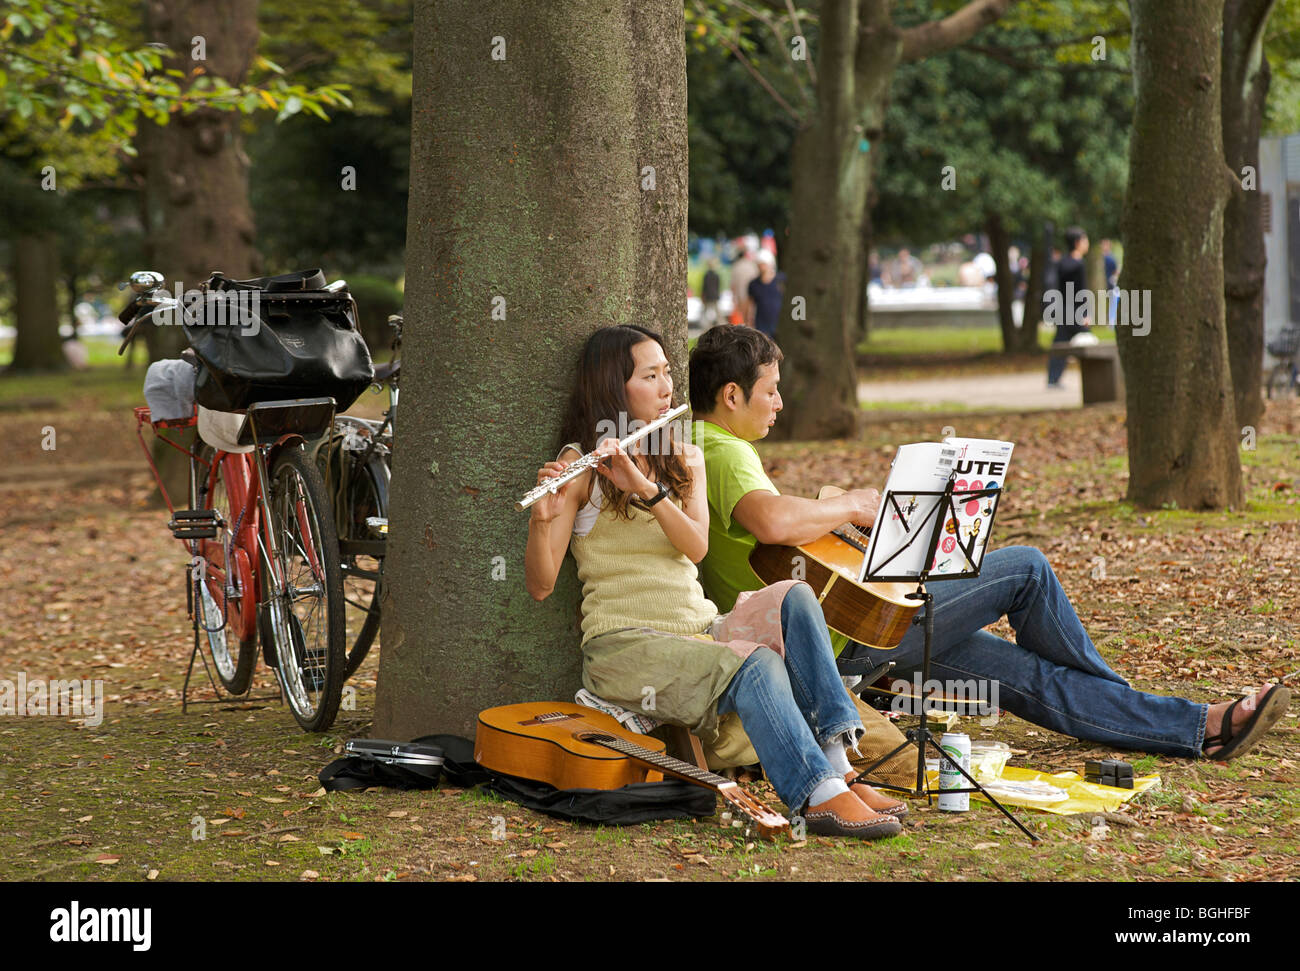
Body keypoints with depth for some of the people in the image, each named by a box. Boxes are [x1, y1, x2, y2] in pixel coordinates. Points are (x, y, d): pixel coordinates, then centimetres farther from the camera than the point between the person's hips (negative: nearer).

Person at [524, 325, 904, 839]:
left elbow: (697, 546, -5)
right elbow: (540, 585, -8)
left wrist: (644, 487, -20)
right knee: (754, 662, -32)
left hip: (698, 629, 5)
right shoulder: (580, 466, -1)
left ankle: (835, 757, -30)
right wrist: (543, 517, -27)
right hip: (626, 643, -5)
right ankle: (820, 796, -38)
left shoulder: (684, 459, 16)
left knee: (793, 597, -23)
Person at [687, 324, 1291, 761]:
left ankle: (1201, 727, 11)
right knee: (1025, 568, -2)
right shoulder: (727, 455, -19)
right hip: (847, 631, -10)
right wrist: (851, 506, -21)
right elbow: (774, 522, -40)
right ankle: (1105, 686, 22)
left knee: (1028, 675, 9)